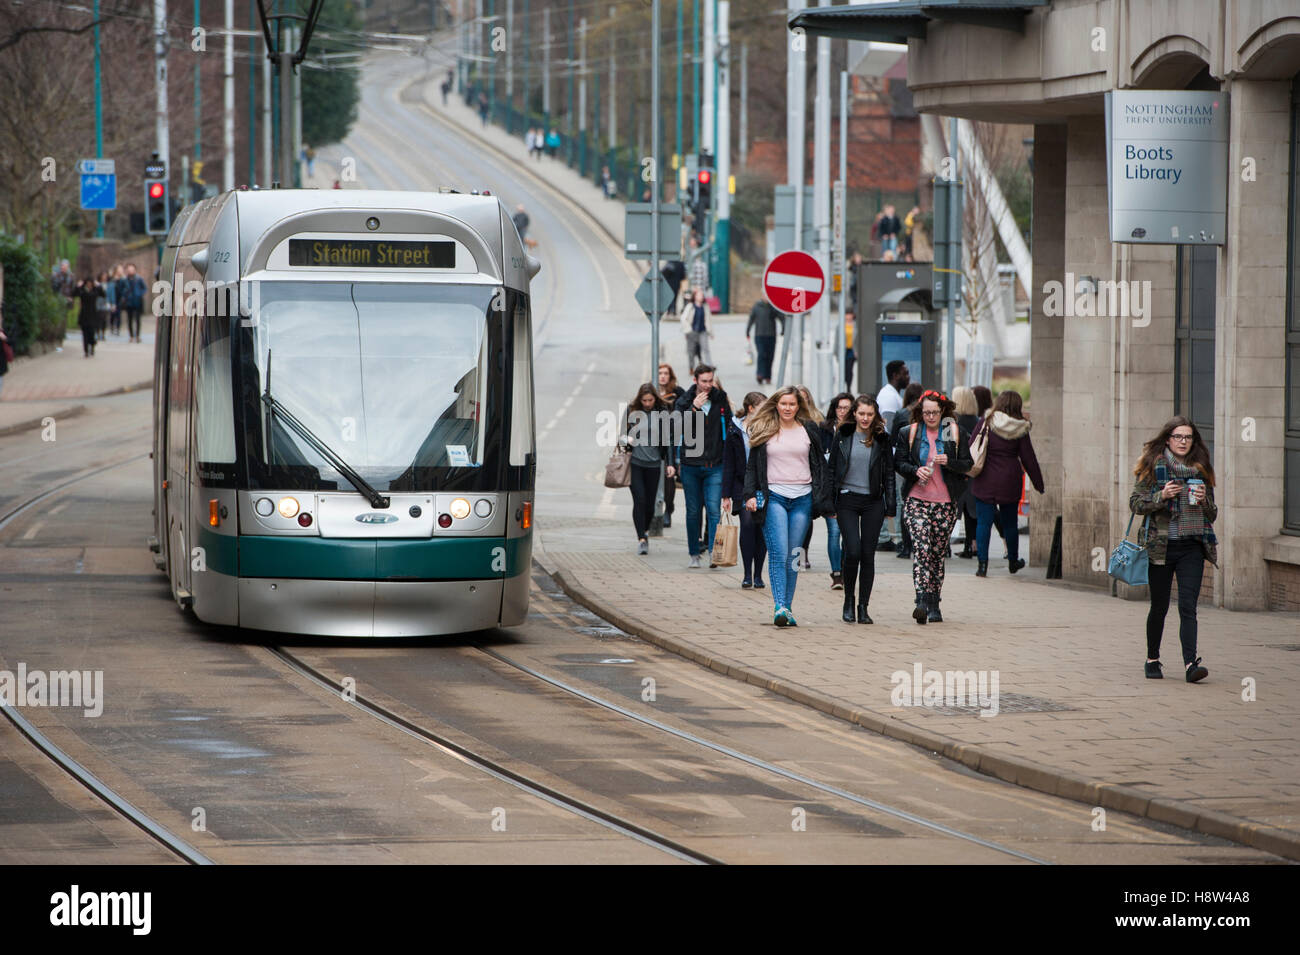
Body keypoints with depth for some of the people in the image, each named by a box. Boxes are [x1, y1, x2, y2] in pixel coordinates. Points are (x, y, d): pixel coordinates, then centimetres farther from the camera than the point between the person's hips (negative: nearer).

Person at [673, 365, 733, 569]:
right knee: (693, 512, 7)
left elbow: (729, 428, 13)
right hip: (691, 466, 0)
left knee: (714, 510, -11)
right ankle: (694, 555, 15)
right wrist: (693, 408, -22)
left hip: (715, 466, 0)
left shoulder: (721, 400, 4)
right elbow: (677, 428, -13)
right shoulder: (684, 401, 0)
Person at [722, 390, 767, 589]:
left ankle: (758, 574, 12)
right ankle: (747, 574, -13)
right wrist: (726, 494, 2)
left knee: (761, 528, 1)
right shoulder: (735, 430, 3)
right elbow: (728, 463, 5)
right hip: (743, 486, -1)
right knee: (747, 522, -17)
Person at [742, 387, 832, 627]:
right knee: (778, 552, -15)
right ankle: (779, 607, -22)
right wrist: (750, 495, -2)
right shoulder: (763, 431, 7)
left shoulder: (809, 429, 10)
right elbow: (752, 466, 9)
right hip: (774, 497, -2)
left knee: (793, 556, 3)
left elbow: (820, 465, 12)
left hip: (802, 499, 2)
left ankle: (787, 609, 9)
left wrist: (823, 499, 6)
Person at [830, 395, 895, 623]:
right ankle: (848, 601, 8)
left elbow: (889, 474, 7)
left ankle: (863, 607, 7)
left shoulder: (882, 439, 4)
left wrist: (890, 506, 1)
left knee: (868, 554, 0)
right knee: (853, 551, -12)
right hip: (847, 500, -1)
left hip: (873, 502, 1)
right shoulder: (843, 436, 4)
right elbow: (832, 469, 7)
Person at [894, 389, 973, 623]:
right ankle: (922, 601, -26)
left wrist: (949, 462, -13)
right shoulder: (909, 433, 6)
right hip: (917, 500, -1)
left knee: (938, 552, 6)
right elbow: (899, 462, 8)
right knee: (921, 547, -17)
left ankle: (934, 605, 15)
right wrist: (915, 470, -11)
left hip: (945, 503, 1)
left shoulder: (955, 433, 6)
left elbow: (967, 464, 7)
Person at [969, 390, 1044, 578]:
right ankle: (1013, 561, 30)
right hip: (1009, 481, 1)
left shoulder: (985, 423, -5)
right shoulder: (1020, 430, -4)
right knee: (1010, 522, 15)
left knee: (984, 521, 2)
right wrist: (1039, 485, 9)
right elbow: (1029, 459, 0)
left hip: (984, 482, -1)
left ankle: (982, 564, -6)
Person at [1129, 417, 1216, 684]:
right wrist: (1162, 496, -16)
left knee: (1188, 606, -10)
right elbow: (1135, 503, -2)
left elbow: (1213, 514, 15)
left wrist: (1203, 500, -6)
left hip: (1192, 548, 1)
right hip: (1161, 546, -1)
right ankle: (1152, 660, 24)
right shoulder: (1152, 466, 2)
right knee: (1159, 606, 7)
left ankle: (1191, 663, -19)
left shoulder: (1201, 469, 11)